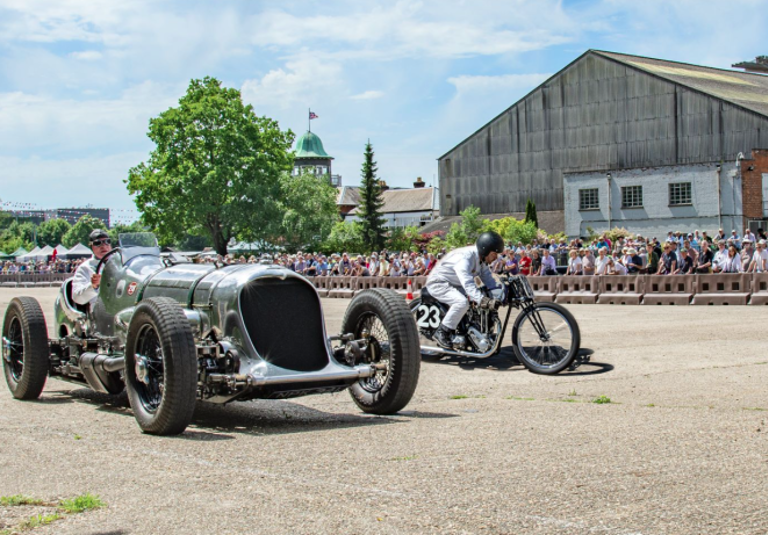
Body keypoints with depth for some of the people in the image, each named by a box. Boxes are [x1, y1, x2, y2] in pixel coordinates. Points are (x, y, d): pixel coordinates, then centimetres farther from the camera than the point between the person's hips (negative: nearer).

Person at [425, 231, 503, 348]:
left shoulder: (481, 260, 0)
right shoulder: (464, 258, -31)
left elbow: (488, 279, 3)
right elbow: (468, 284, -44)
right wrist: (483, 300, -55)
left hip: (455, 285, 10)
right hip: (439, 283, -10)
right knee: (462, 302, -34)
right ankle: (442, 332, -21)